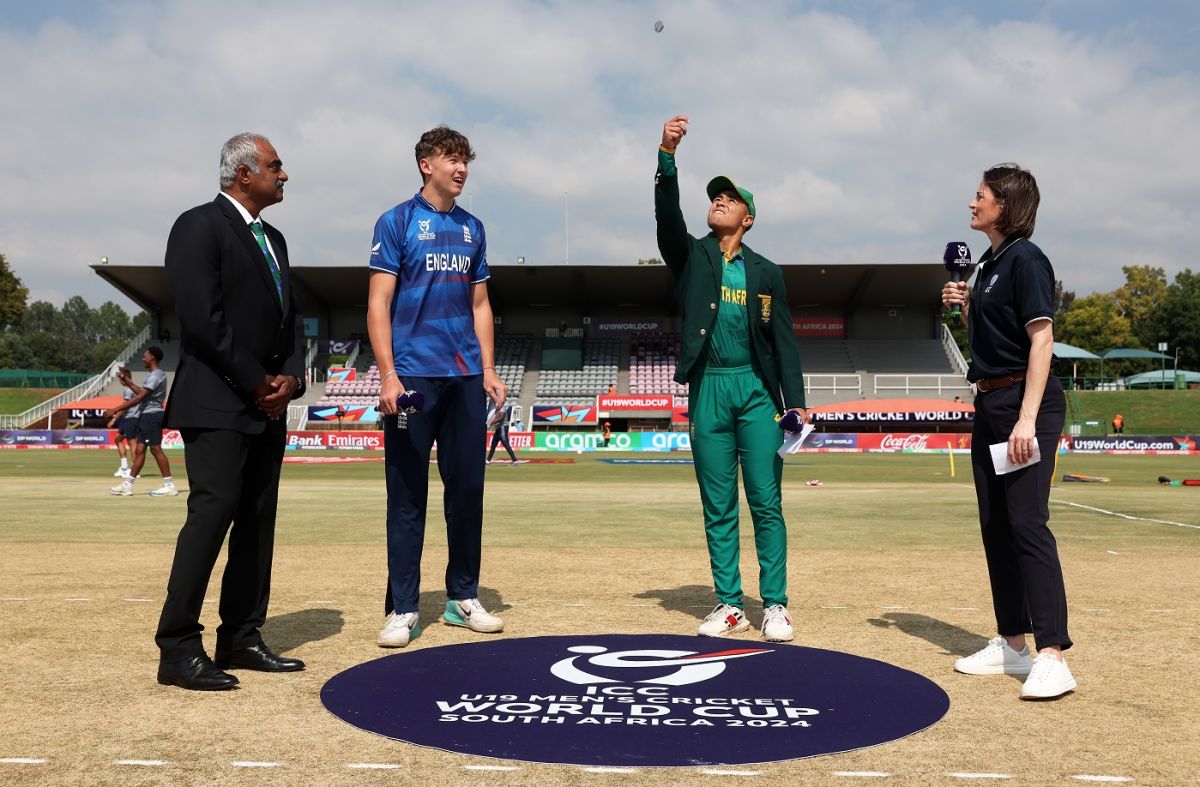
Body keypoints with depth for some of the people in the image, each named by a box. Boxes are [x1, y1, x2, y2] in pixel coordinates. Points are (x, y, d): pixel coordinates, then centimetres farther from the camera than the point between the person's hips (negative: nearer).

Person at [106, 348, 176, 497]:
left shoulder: (156, 375, -14)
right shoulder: (153, 375, 18)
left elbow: (139, 397, -19)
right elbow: (142, 392, 31)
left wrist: (116, 409, -18)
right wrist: (128, 382, 29)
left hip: (152, 415, -10)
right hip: (146, 416, 10)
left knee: (156, 449, -9)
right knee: (139, 449, 9)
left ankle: (169, 486, -7)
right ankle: (127, 485, 12)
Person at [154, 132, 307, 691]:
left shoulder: (273, 239, 18)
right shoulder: (200, 226, -7)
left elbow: (289, 317, 17)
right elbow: (202, 318, -16)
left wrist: (290, 377, -1)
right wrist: (257, 382, -13)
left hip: (266, 408, 8)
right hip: (216, 405, -8)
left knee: (258, 521, 7)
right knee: (212, 513, -12)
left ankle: (241, 639, 14)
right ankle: (177, 649, -4)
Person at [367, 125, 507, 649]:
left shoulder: (472, 228, 15)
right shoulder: (397, 222, 1)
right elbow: (378, 303, -6)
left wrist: (488, 369, 8)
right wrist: (388, 375, -15)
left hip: (465, 376, 5)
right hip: (414, 375, -5)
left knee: (468, 487, 8)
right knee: (408, 494, 0)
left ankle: (462, 597, 21)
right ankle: (402, 608, 9)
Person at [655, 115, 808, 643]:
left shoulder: (766, 272, 10)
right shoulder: (690, 256, 9)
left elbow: (784, 340, 7)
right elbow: (668, 215, -10)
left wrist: (797, 402, -2)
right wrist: (667, 156, -24)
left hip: (757, 391, 0)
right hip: (708, 391, 1)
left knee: (767, 503, -1)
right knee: (718, 508, 5)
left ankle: (774, 605, 7)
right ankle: (729, 604, 13)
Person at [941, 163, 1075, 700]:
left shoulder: (1025, 259, -10)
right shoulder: (989, 263, 16)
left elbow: (1041, 339, -17)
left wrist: (1027, 418, -24)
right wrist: (964, 306, 6)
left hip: (1025, 402, -10)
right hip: (990, 403, 10)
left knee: (1027, 524, -13)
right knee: (995, 525, 11)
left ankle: (1052, 656, -10)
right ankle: (1013, 645, 20)